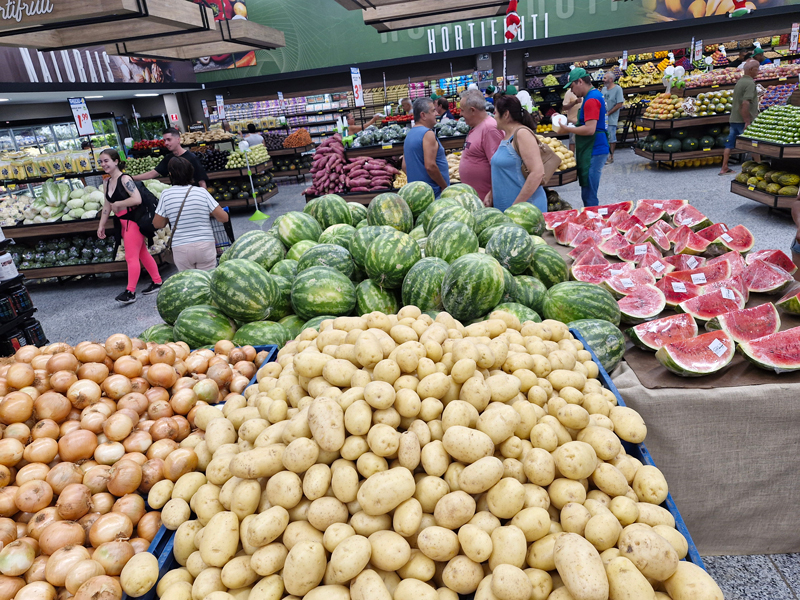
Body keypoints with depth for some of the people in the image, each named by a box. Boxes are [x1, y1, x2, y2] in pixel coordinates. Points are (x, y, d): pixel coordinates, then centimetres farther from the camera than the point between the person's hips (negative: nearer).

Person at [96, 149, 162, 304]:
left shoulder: (125, 179, -15)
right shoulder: (106, 183, 9)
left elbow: (137, 199, -27)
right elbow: (107, 205, 14)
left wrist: (118, 204, -17)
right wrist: (101, 225, 13)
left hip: (133, 221, -9)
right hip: (123, 222, 9)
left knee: (131, 257, -7)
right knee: (142, 254, 15)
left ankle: (130, 292, -4)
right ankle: (157, 282, 24)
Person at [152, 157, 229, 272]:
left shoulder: (166, 194, -4)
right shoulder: (202, 192, -5)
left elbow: (158, 224, 0)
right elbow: (224, 218, -6)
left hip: (180, 249, 0)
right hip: (205, 245, 0)